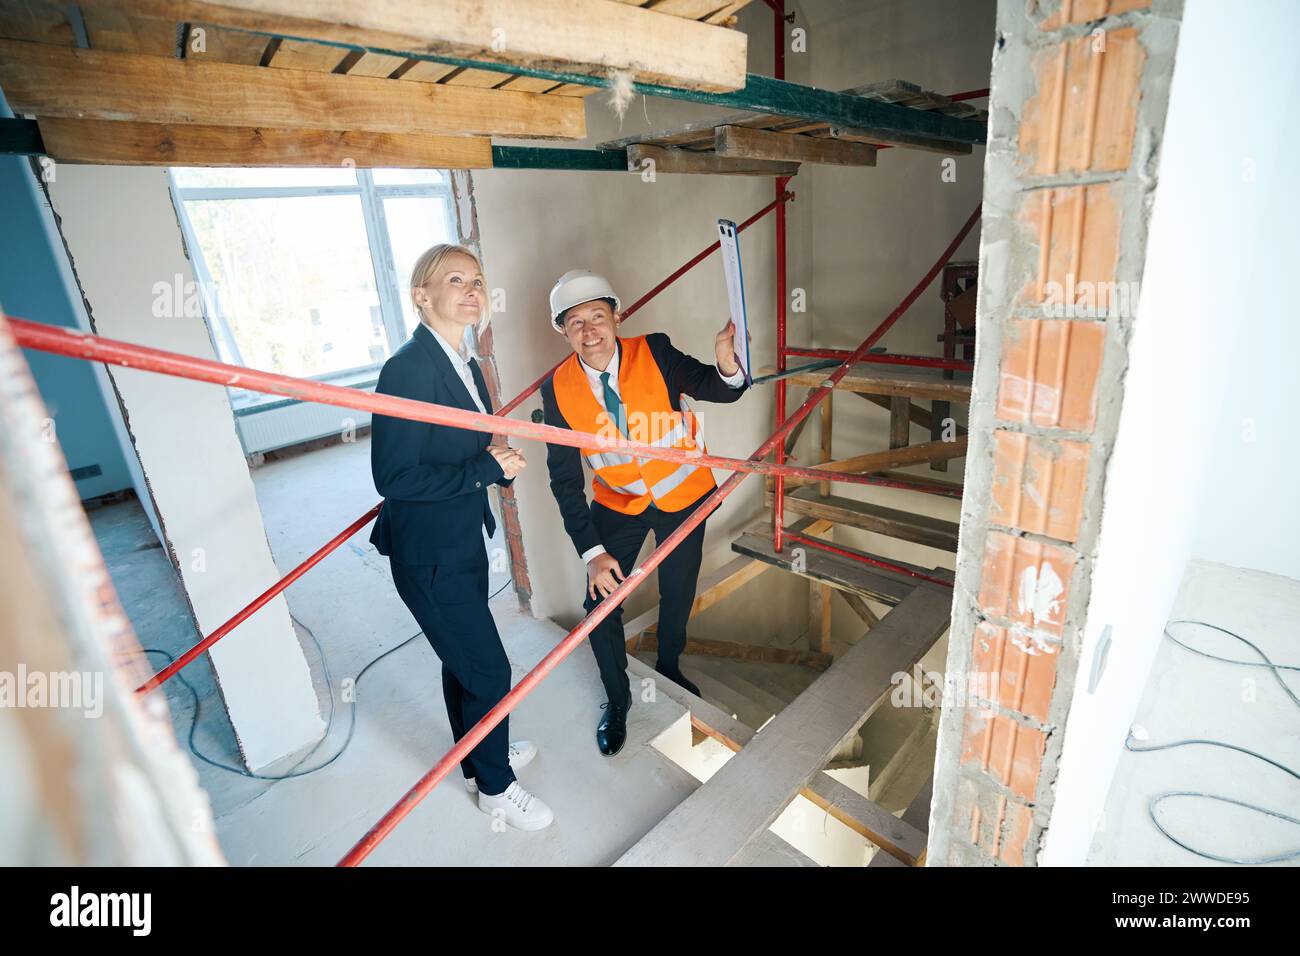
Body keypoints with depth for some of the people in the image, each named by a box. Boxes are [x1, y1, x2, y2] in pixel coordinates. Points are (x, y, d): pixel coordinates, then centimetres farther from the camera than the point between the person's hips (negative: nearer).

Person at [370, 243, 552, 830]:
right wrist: (487, 468, -22)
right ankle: (495, 786, 31)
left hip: (465, 544, 9)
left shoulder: (467, 367, 6)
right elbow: (393, 477, -25)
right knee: (489, 671, 5)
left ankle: (478, 757, 49)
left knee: (463, 663, 25)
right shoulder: (407, 368, -22)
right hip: (430, 557, -9)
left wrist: (501, 462, -6)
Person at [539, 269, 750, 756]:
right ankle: (617, 697, 26)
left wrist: (727, 367, -49)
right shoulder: (558, 389, -17)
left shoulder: (654, 352, -19)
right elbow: (565, 478, -15)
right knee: (601, 601, -4)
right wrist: (592, 551, -22)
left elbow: (714, 389, -23)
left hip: (682, 494, 0)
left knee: (678, 593, 14)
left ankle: (669, 667, 46)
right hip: (617, 504, 0)